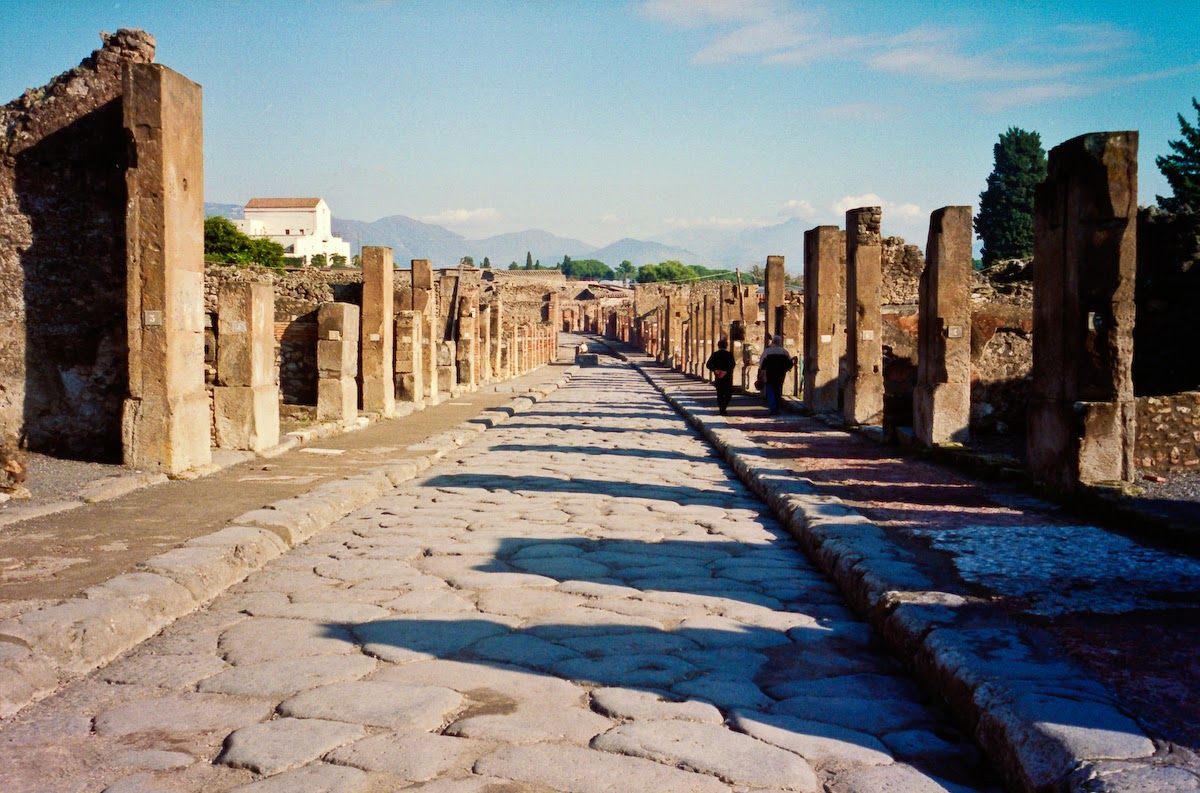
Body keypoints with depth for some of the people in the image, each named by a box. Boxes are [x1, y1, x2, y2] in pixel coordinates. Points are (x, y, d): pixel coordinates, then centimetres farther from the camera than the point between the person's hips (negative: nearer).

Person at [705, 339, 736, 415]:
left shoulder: (714, 354, 2)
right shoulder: (729, 354, -4)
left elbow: (708, 365, -5)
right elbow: (732, 364, -18)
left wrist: (715, 370, -11)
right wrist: (725, 372, -21)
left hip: (718, 377, 2)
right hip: (727, 377, -2)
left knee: (720, 394, 13)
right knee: (728, 393, 9)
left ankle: (721, 409, 11)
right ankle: (724, 407, -11)